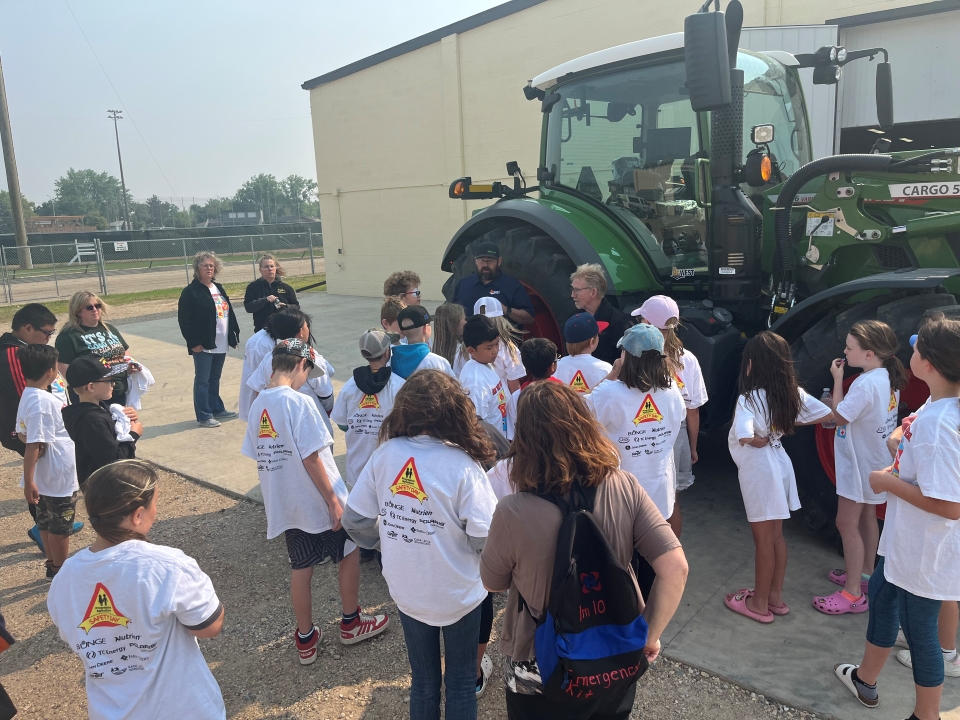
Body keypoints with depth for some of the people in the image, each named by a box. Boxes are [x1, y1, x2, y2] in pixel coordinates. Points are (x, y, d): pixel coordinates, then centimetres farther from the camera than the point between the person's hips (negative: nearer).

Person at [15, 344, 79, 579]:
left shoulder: (29, 395, 3)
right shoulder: (42, 402, -27)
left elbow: (24, 434, 14)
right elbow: (32, 445, -29)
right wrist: (29, 481, -28)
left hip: (48, 475, 9)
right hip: (58, 477, -9)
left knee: (47, 522, 21)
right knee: (60, 527, 7)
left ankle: (53, 566, 36)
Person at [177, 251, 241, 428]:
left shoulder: (219, 288, 14)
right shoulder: (190, 291, -10)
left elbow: (229, 313, 18)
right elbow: (184, 320, -14)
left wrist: (234, 334, 13)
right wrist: (193, 342, -17)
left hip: (221, 344, 7)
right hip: (203, 345, -7)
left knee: (215, 379, 18)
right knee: (202, 381, -1)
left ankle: (217, 409, 28)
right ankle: (204, 416, 4)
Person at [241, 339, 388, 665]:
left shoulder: (257, 405, 2)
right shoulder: (299, 402, -20)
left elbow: (258, 456, 8)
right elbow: (311, 457, -22)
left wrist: (279, 495, 19)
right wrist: (333, 499, -16)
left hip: (285, 504, 7)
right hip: (318, 501, -6)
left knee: (301, 568, 17)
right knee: (350, 552, 15)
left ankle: (305, 639, 28)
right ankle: (351, 623, 29)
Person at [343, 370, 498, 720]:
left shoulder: (385, 454, -14)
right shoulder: (461, 465, -25)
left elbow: (354, 518, -7)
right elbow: (485, 538, -25)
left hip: (406, 590, 3)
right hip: (457, 594, -3)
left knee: (423, 680, 25)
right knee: (461, 683, 21)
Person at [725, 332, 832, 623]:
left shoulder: (750, 398, -22)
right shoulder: (792, 392, -2)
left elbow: (744, 437, -37)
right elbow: (828, 415, 6)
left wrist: (758, 441, -16)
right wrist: (791, 423, 6)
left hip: (759, 470, -7)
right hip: (779, 464, 7)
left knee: (763, 539, 5)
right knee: (776, 535, 18)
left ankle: (759, 604, 20)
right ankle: (775, 596, 32)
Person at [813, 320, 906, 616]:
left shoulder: (866, 383, -27)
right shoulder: (887, 378, 3)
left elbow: (839, 417, -19)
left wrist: (837, 379, -14)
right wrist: (837, 404, -2)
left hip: (859, 464, -10)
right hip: (872, 461, 10)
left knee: (847, 524, -3)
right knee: (866, 518, 21)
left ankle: (853, 594, 3)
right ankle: (865, 574, 36)